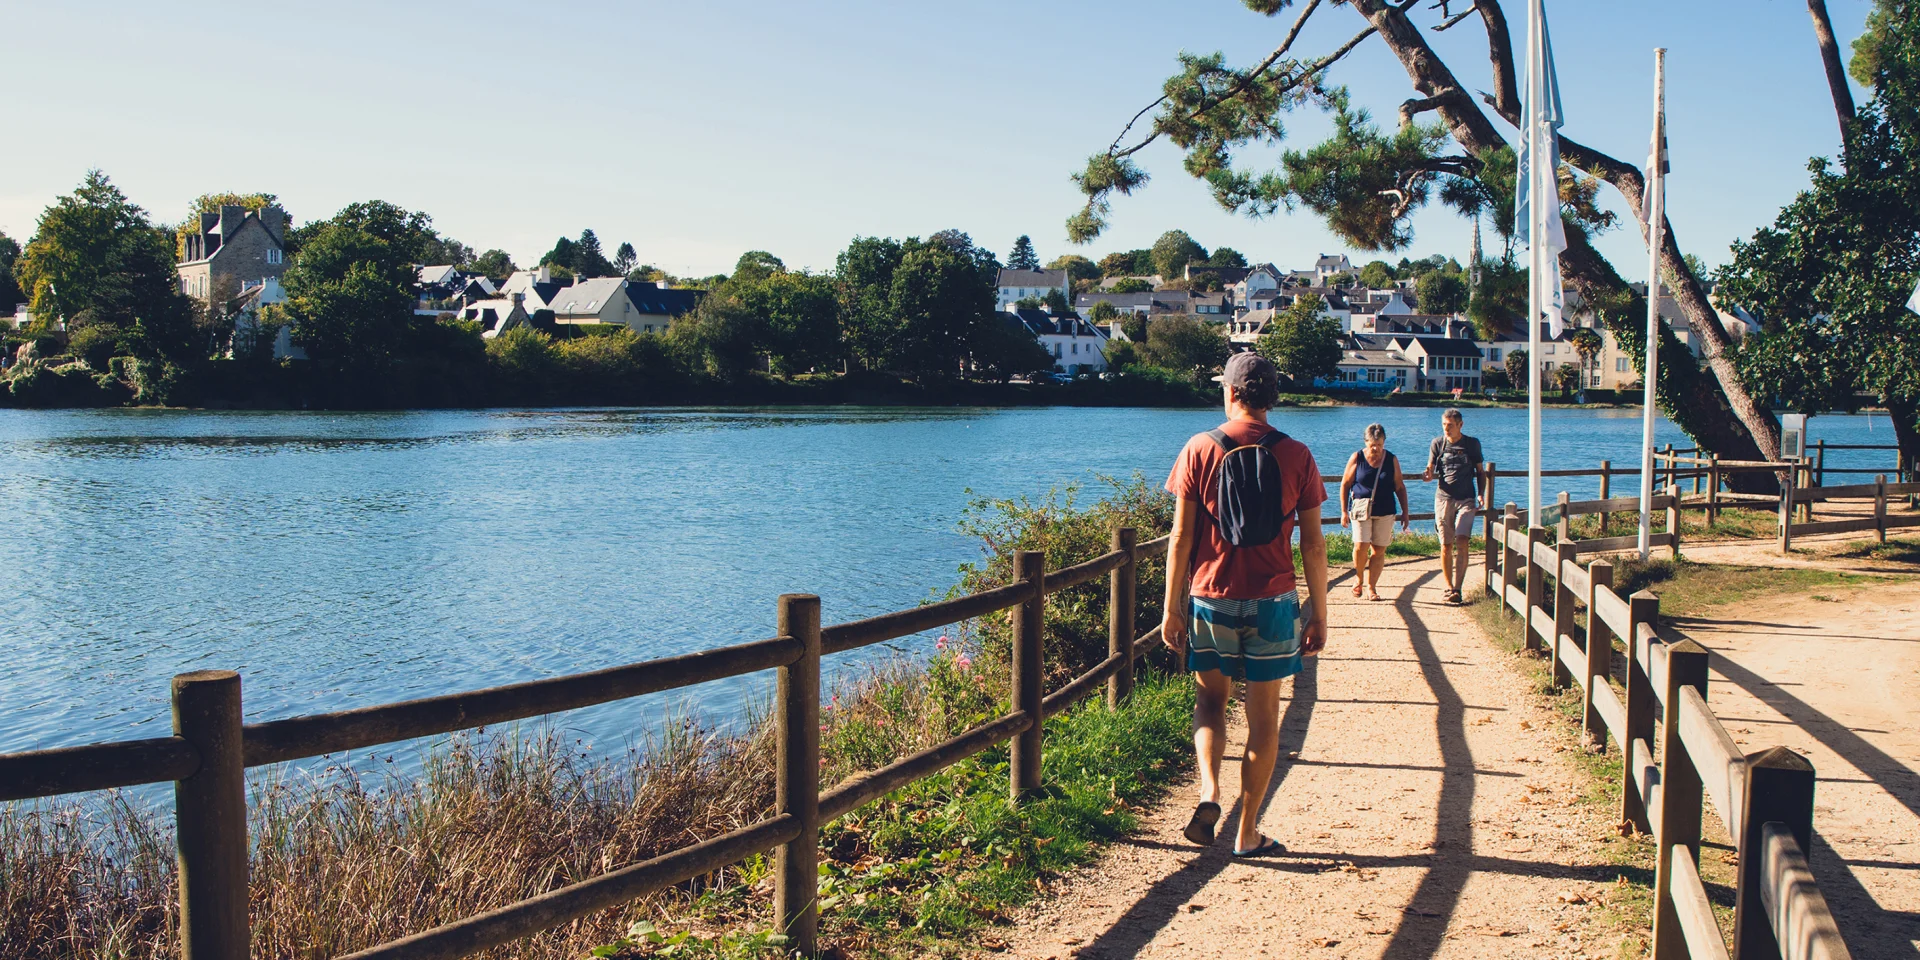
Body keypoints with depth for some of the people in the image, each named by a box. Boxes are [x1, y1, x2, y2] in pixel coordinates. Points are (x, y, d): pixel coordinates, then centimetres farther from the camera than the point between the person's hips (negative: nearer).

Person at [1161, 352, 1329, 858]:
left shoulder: (1199, 450, -3)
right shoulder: (1295, 455, -1)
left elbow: (1181, 538, -5)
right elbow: (1313, 544, -1)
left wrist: (1171, 608, 2)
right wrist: (1319, 613, 7)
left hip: (1210, 597, 0)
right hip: (1273, 601, 0)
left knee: (1211, 700, 19)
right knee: (1264, 717, 10)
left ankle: (1209, 791, -4)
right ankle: (1248, 833, 15)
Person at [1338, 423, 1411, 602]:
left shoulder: (1392, 460, 4)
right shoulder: (1357, 459, -2)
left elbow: (1400, 487, 10)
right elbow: (1345, 485, 4)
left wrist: (1405, 512, 7)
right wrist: (1344, 511, 1)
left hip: (1385, 511, 2)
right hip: (1360, 509, -2)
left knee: (1379, 550, 1)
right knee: (1361, 546, -13)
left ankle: (1371, 586, 12)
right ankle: (1359, 578, 13)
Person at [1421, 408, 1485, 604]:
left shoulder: (1472, 444, 4)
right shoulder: (1437, 443, 5)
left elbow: (1479, 471, 13)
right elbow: (1431, 470, 4)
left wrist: (1480, 494, 1)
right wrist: (1428, 475, -20)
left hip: (1466, 499, -1)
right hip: (1443, 498, 1)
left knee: (1461, 541, -16)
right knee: (1446, 545, 2)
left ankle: (1457, 588, -17)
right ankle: (1449, 587, 15)